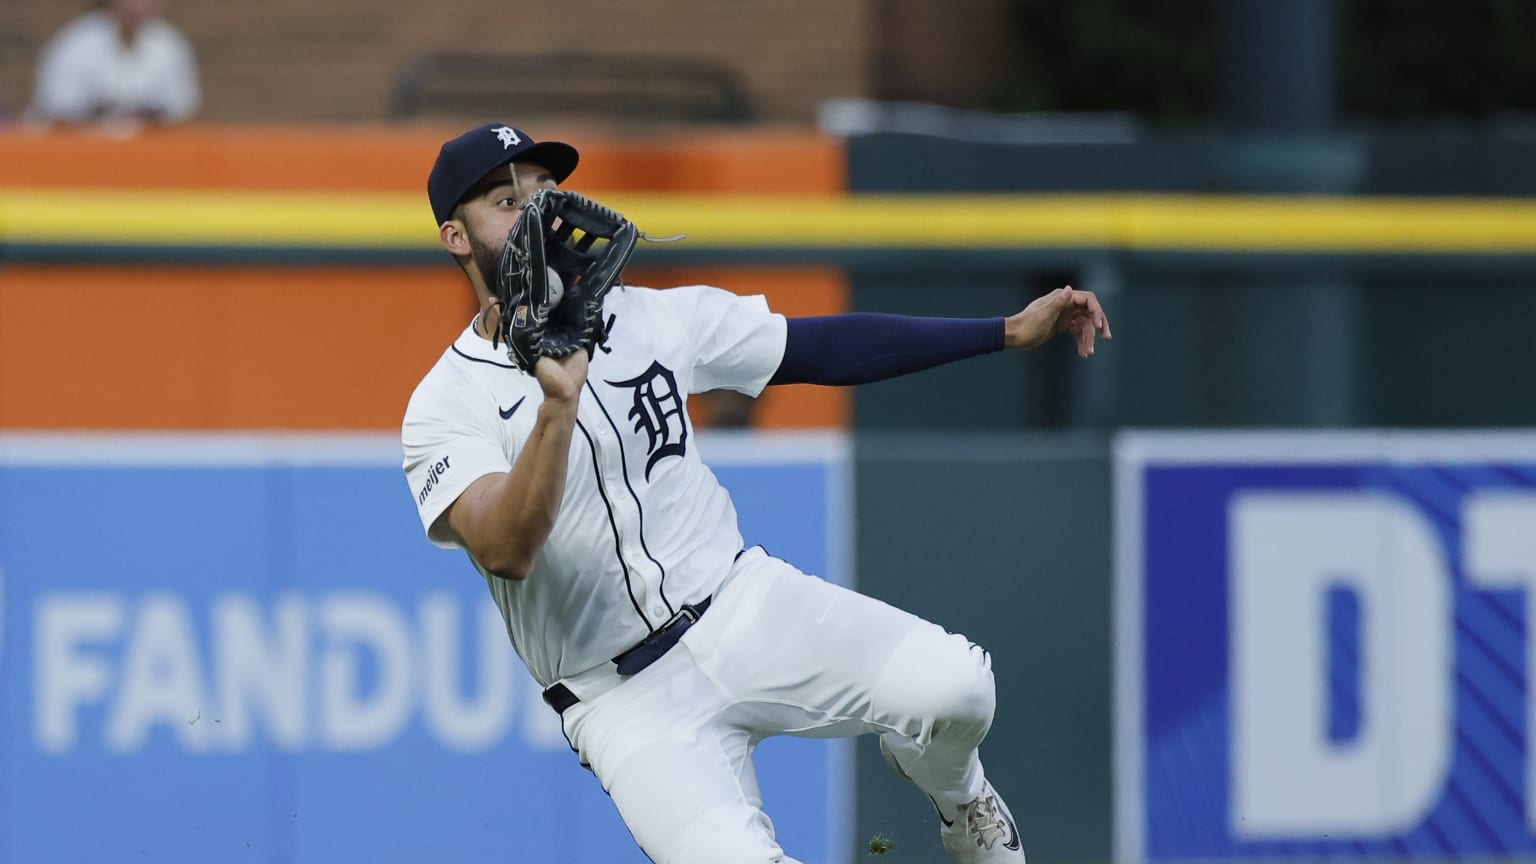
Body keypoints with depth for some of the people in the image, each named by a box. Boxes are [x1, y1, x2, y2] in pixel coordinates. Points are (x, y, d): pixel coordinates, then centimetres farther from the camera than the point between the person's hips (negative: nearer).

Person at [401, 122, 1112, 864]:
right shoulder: (446, 407, -9)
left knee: (950, 687, -19)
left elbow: (827, 347, 7)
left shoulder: (649, 318, 5)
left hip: (745, 605, 4)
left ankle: (956, 798, 17)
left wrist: (1013, 332, 2)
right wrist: (558, 405, -38)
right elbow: (507, 552, -26)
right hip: (625, 698, -4)